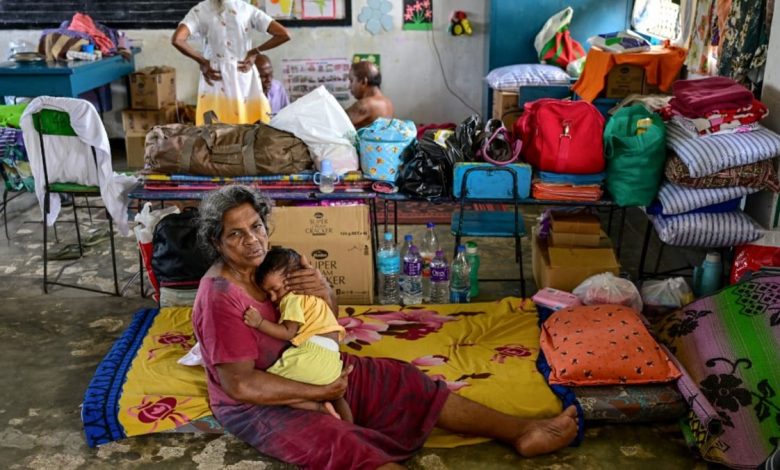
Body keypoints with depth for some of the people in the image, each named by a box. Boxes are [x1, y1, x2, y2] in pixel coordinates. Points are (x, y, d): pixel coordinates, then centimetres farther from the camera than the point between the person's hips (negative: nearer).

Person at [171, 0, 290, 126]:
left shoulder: (200, 10, -2)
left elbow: (176, 40, -17)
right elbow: (284, 35, -5)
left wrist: (202, 61, -5)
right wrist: (255, 51, 5)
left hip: (216, 79, -1)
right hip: (244, 76, 1)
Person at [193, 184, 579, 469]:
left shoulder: (269, 262, -1)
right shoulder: (219, 297, -24)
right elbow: (241, 384, -27)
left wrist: (323, 290, -20)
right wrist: (318, 393, -24)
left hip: (304, 368, 8)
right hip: (255, 405, -8)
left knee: (402, 381, -3)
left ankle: (521, 433, -4)